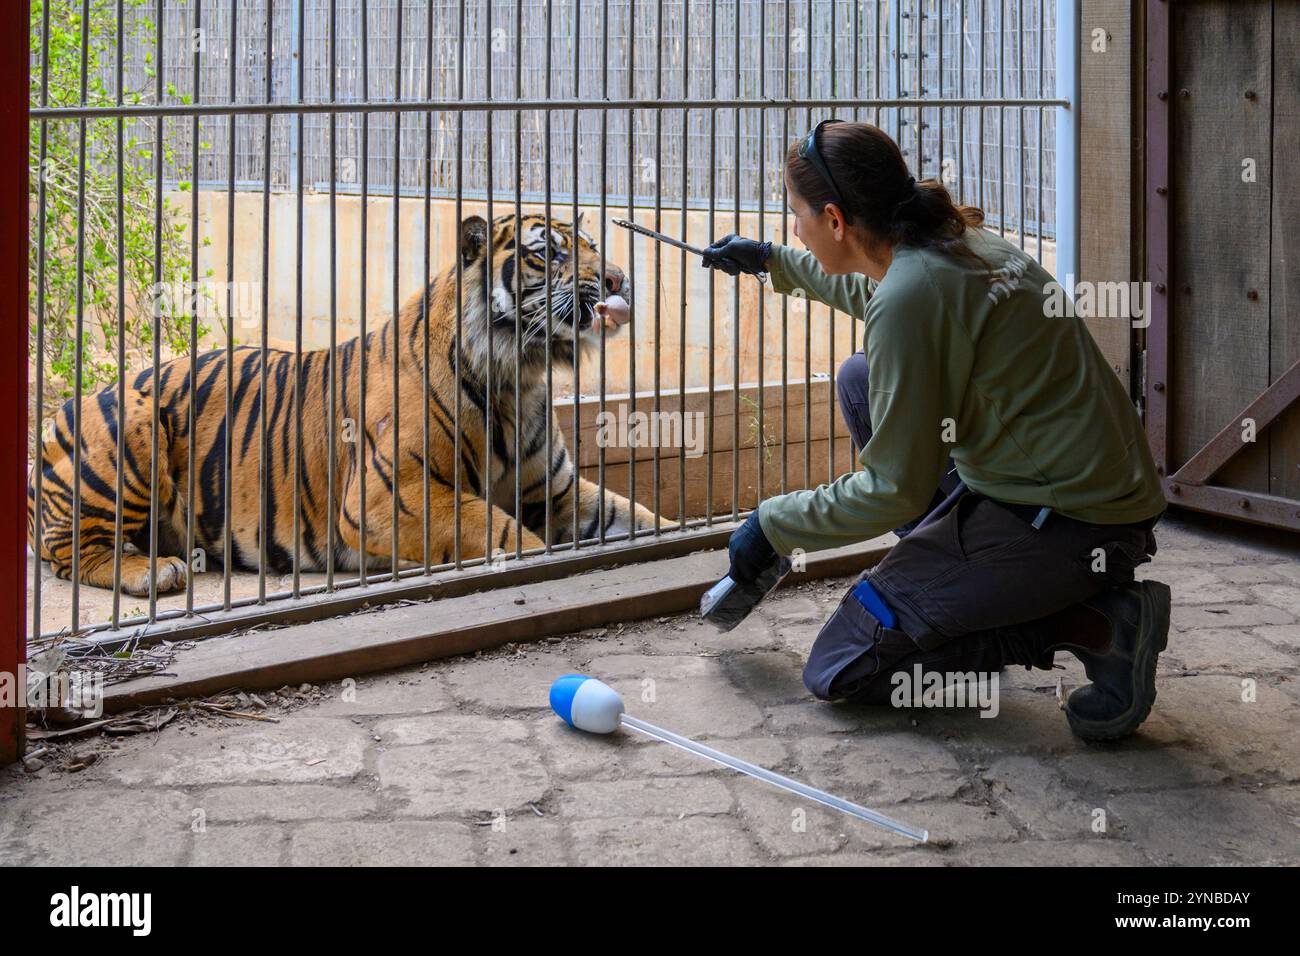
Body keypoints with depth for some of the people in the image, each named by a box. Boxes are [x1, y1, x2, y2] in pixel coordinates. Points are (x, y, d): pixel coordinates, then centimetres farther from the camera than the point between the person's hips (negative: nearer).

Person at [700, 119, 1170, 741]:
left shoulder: (912, 296, -21)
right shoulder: (958, 242, 7)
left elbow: (897, 491, -16)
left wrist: (773, 525, -2)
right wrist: (773, 263, 45)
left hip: (1065, 525, -9)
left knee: (837, 671, -2)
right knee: (862, 379, 19)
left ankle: (1091, 625, -7)